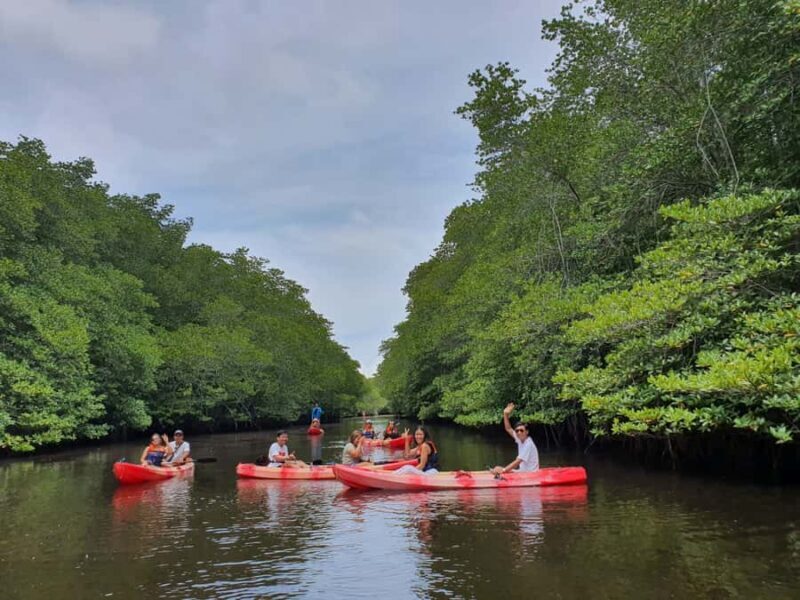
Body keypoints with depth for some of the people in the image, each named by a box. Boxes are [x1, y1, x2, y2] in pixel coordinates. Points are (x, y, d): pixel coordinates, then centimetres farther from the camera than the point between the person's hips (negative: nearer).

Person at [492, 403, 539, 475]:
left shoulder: (528, 444, -20)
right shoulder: (520, 440, 5)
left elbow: (517, 462, -26)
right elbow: (508, 429, 15)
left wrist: (503, 470, -31)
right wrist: (506, 414, 2)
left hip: (530, 473, -9)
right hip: (523, 471, 9)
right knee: (498, 469, 2)